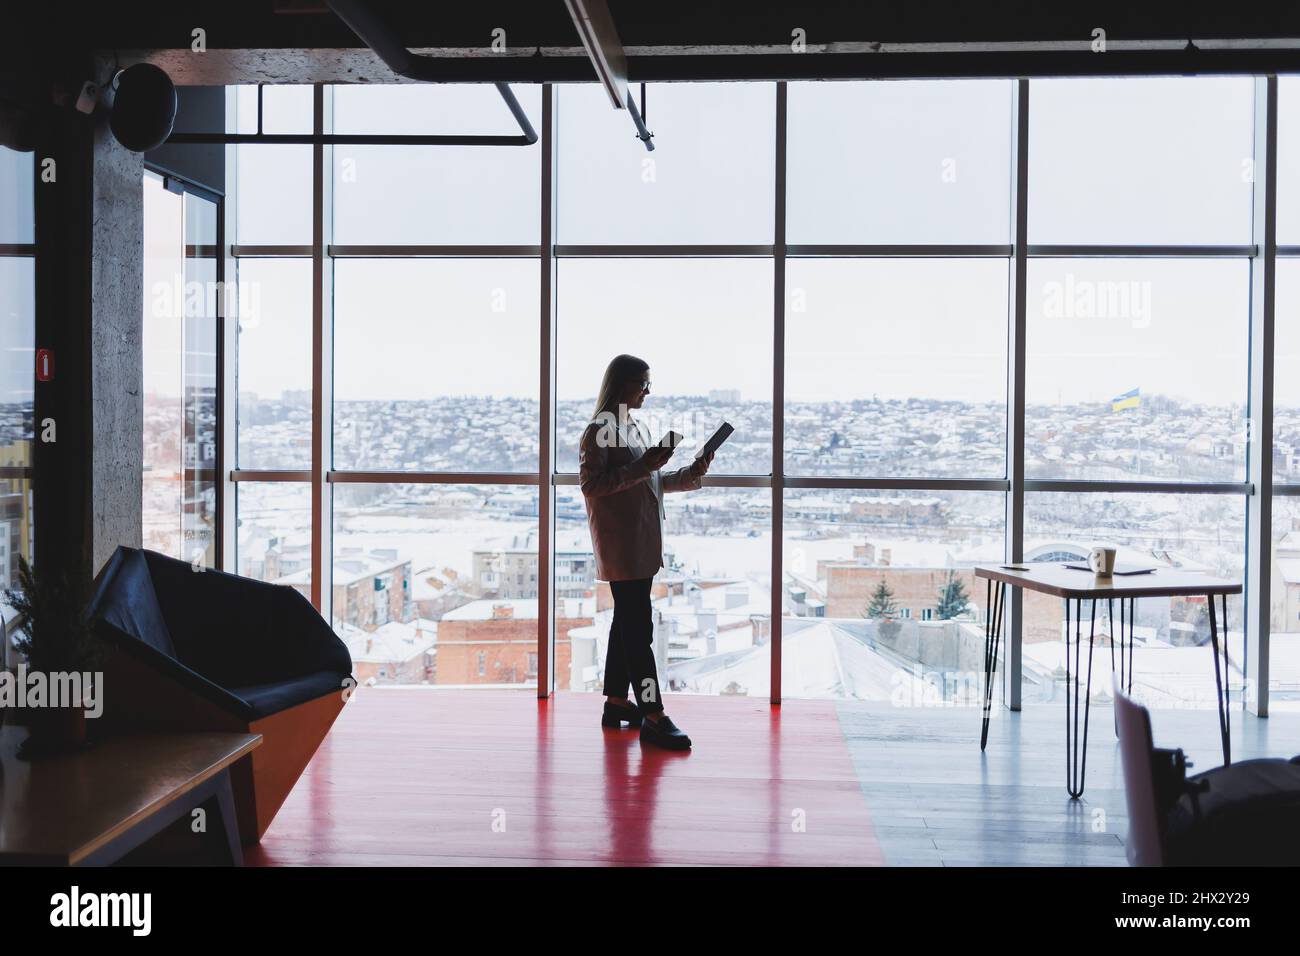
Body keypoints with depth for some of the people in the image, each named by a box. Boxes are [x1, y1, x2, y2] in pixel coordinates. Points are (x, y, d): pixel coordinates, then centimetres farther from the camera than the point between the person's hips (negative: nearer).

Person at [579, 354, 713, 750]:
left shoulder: (635, 427, 18)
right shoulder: (600, 429, -10)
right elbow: (590, 484, -16)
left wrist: (690, 474, 9)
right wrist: (639, 469, -22)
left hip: (641, 543, 9)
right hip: (619, 543, -9)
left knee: (628, 624, 13)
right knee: (638, 628, -10)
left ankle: (617, 703, 22)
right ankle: (653, 718, -10)